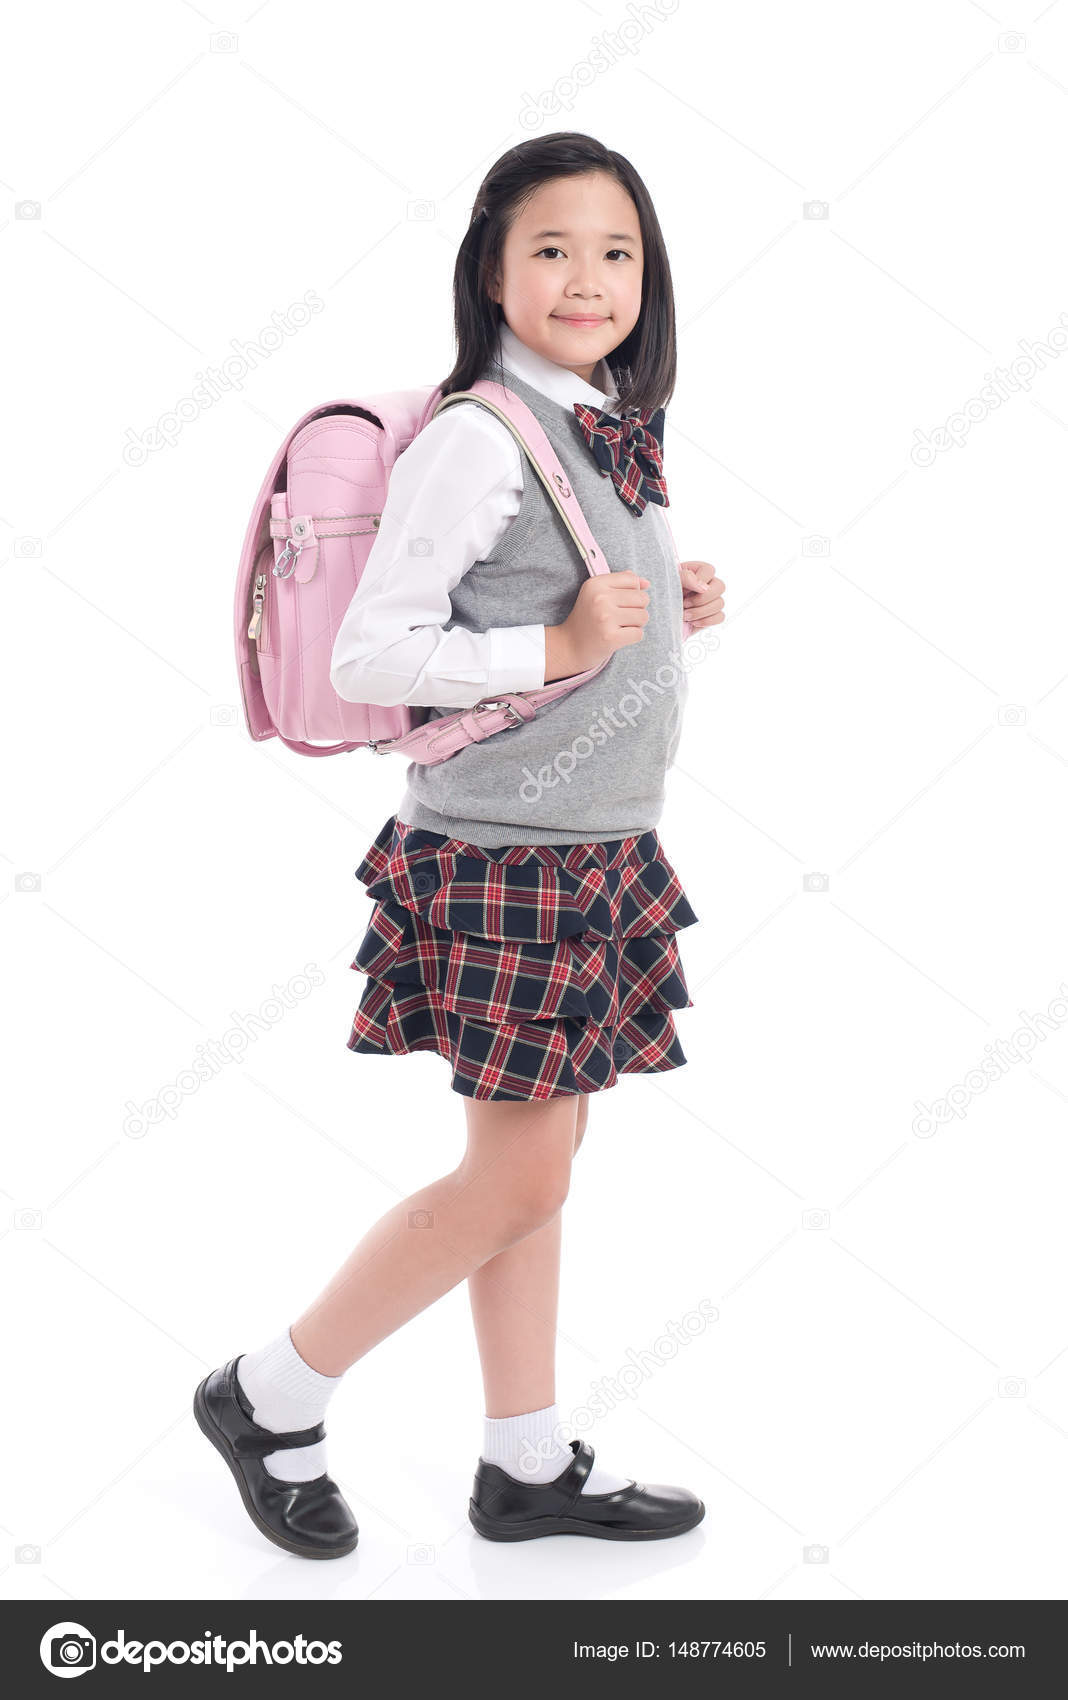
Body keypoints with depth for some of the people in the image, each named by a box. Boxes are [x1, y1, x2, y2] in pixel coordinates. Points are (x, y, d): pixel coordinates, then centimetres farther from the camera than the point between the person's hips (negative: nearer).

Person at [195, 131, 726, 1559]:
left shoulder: (613, 436, 12)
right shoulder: (477, 440, -15)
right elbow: (365, 658, -19)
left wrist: (669, 610, 5)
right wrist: (557, 648, -21)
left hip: (600, 853, 8)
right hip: (503, 857, -8)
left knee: (536, 1159, 14)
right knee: (518, 1177, -3)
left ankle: (527, 1462, 27)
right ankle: (271, 1397, 16)